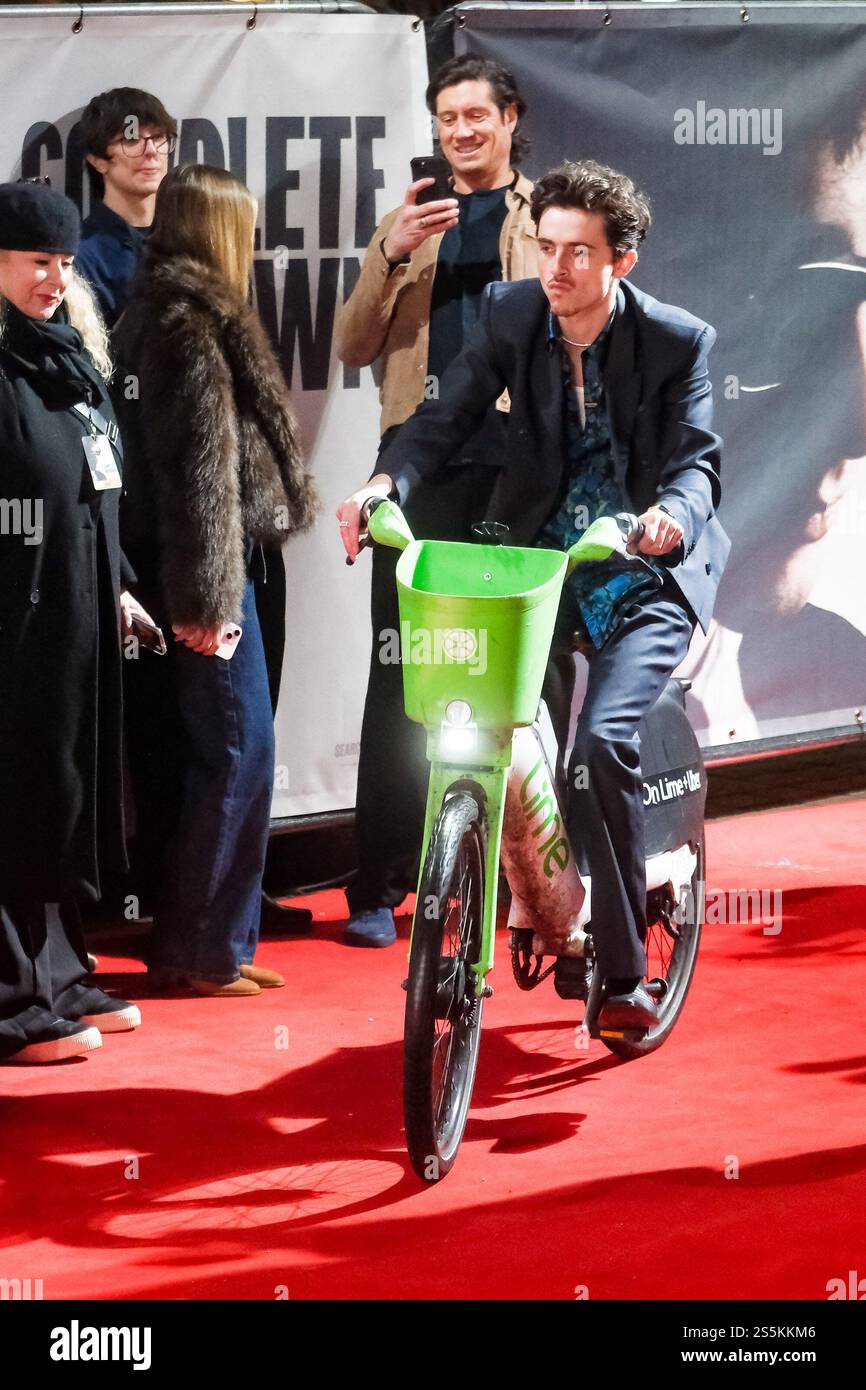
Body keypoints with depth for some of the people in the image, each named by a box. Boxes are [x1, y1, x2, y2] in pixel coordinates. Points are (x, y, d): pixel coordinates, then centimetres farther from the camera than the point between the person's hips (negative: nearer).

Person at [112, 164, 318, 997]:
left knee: (207, 752, 14)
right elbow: (203, 468, -19)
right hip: (199, 566, -10)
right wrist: (209, 594, -20)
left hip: (158, 564, 10)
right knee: (238, 750, -4)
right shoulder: (198, 326, -15)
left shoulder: (149, 316, 15)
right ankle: (206, 950, 0)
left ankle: (189, 939, 18)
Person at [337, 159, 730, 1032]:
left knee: (602, 743, -23)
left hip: (645, 576, -4)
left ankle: (622, 973, -10)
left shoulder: (678, 341, -11)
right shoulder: (510, 315, -3)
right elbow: (447, 416, -9)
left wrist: (671, 517, -41)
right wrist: (387, 482, -29)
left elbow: (697, 460, -17)